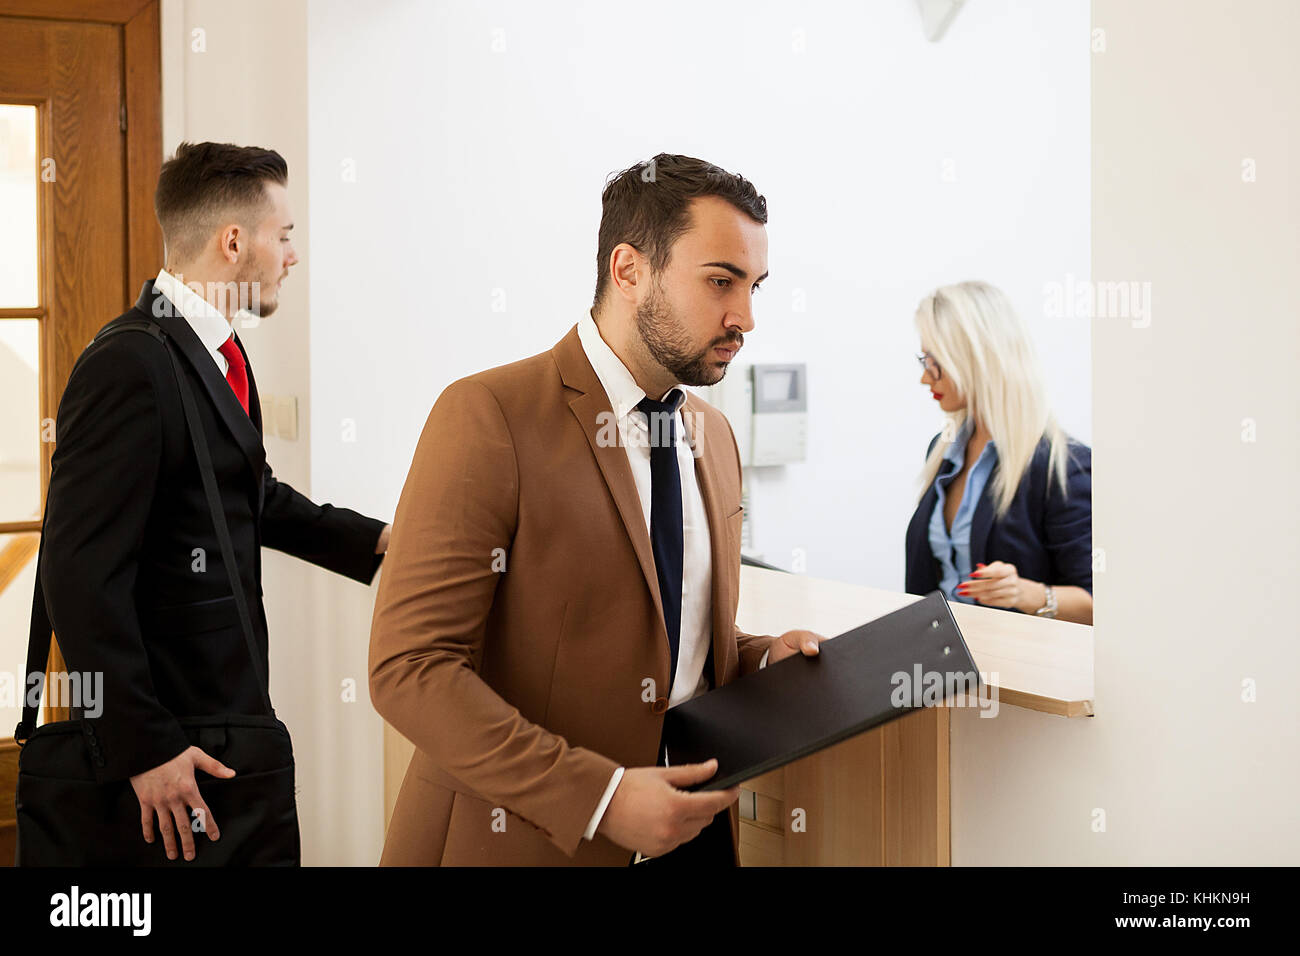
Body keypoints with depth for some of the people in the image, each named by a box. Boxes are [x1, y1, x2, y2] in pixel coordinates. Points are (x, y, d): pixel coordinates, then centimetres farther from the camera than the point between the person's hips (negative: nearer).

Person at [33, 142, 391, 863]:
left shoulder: (218, 352, 10)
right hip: (165, 728, -9)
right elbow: (81, 574, -24)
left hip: (230, 698, 9)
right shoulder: (128, 368, -21)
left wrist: (378, 540, 12)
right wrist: (144, 748, -24)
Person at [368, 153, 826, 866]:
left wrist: (760, 659, -2)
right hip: (527, 837, -6)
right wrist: (599, 798, -24)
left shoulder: (714, 436, 8)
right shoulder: (487, 417, -15)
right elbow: (409, 667, -19)